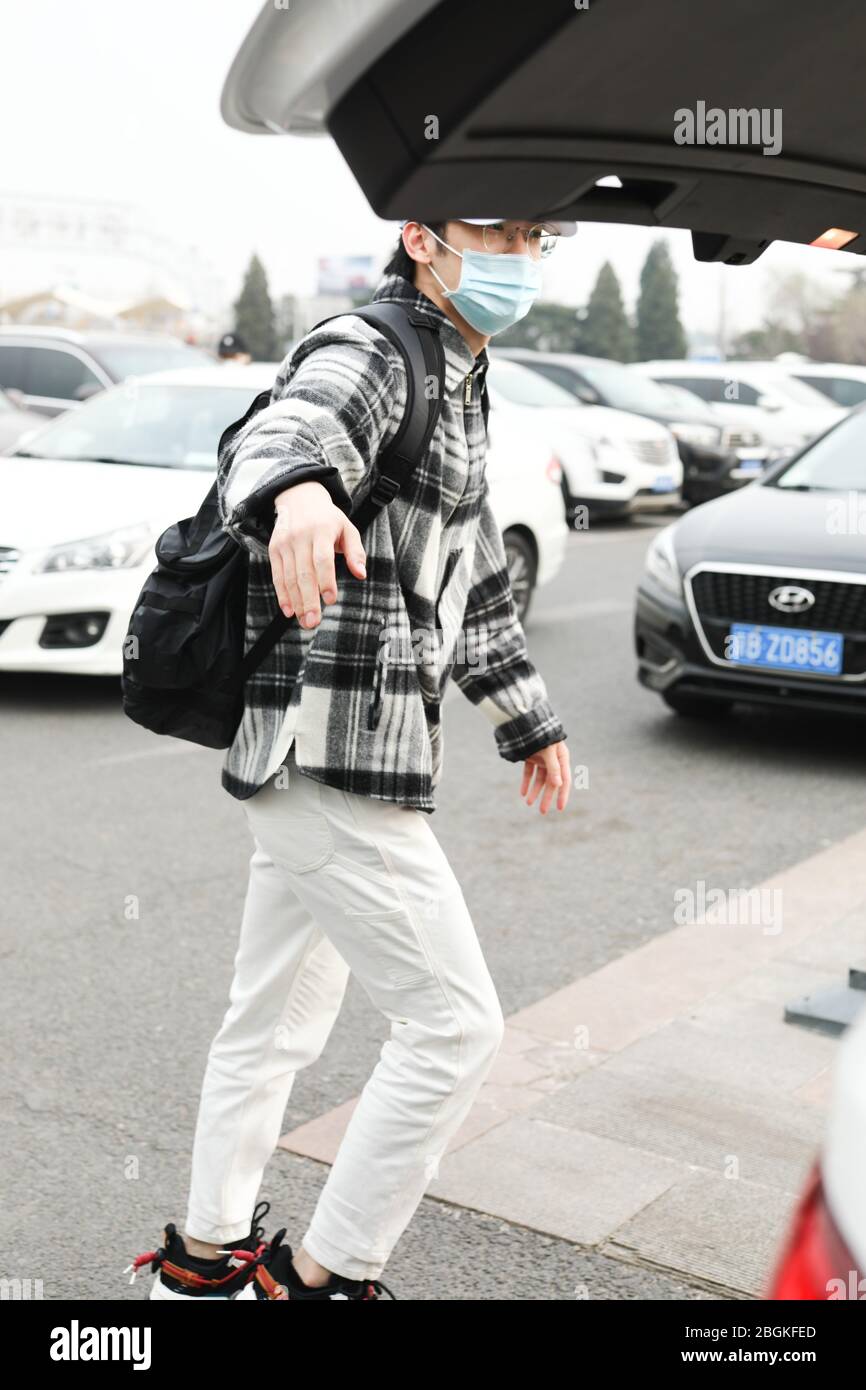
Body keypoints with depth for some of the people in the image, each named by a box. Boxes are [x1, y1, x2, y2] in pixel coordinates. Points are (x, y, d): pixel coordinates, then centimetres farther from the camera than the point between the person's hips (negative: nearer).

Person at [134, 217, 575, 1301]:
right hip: (338, 756, -10)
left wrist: (528, 718, 33)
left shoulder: (456, 384, 18)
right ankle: (327, 1275, 10)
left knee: (278, 1018, 18)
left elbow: (473, 572, 28)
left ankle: (204, 1257, 32)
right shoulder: (364, 356, -13)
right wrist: (298, 491, -61)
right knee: (454, 1024, -4)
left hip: (313, 762, 10)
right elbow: (275, 437, -37)